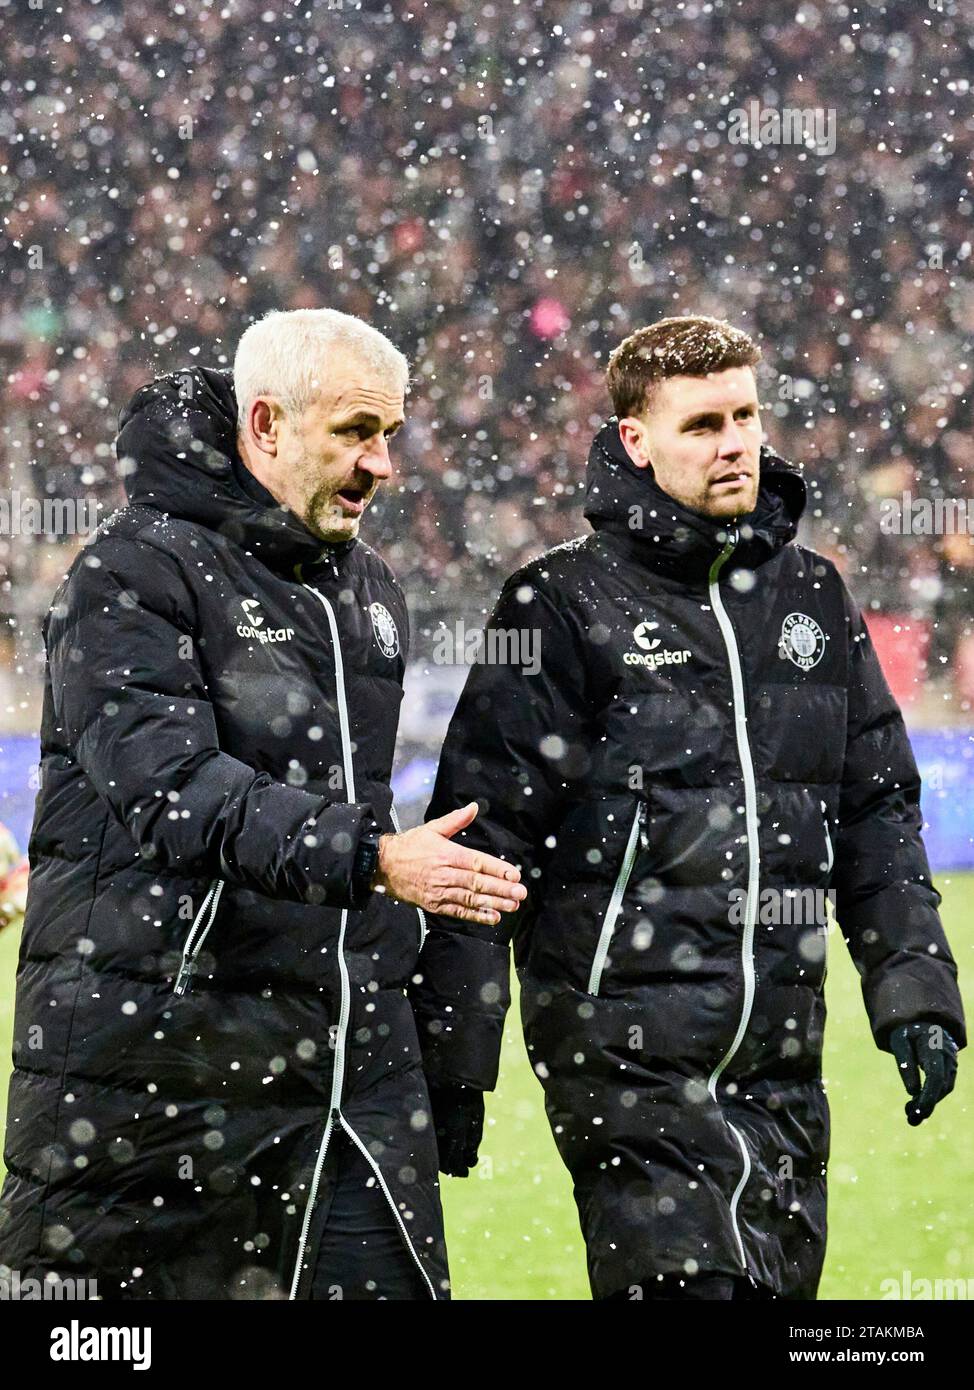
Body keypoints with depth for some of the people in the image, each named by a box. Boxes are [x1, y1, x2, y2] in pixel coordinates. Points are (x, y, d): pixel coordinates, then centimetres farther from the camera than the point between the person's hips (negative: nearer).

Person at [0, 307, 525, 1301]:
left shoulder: (368, 591, 18)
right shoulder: (135, 575, -8)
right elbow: (174, 791, -21)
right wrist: (369, 856, -31)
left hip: (350, 1059, 6)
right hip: (159, 1056, -6)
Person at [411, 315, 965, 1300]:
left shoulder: (811, 597, 13)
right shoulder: (564, 605, -4)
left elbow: (878, 811, 19)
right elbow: (482, 837, -5)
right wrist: (454, 1059, -7)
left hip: (780, 1061, 6)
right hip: (627, 1054, -6)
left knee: (781, 1282, 8)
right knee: (690, 1282, -13)